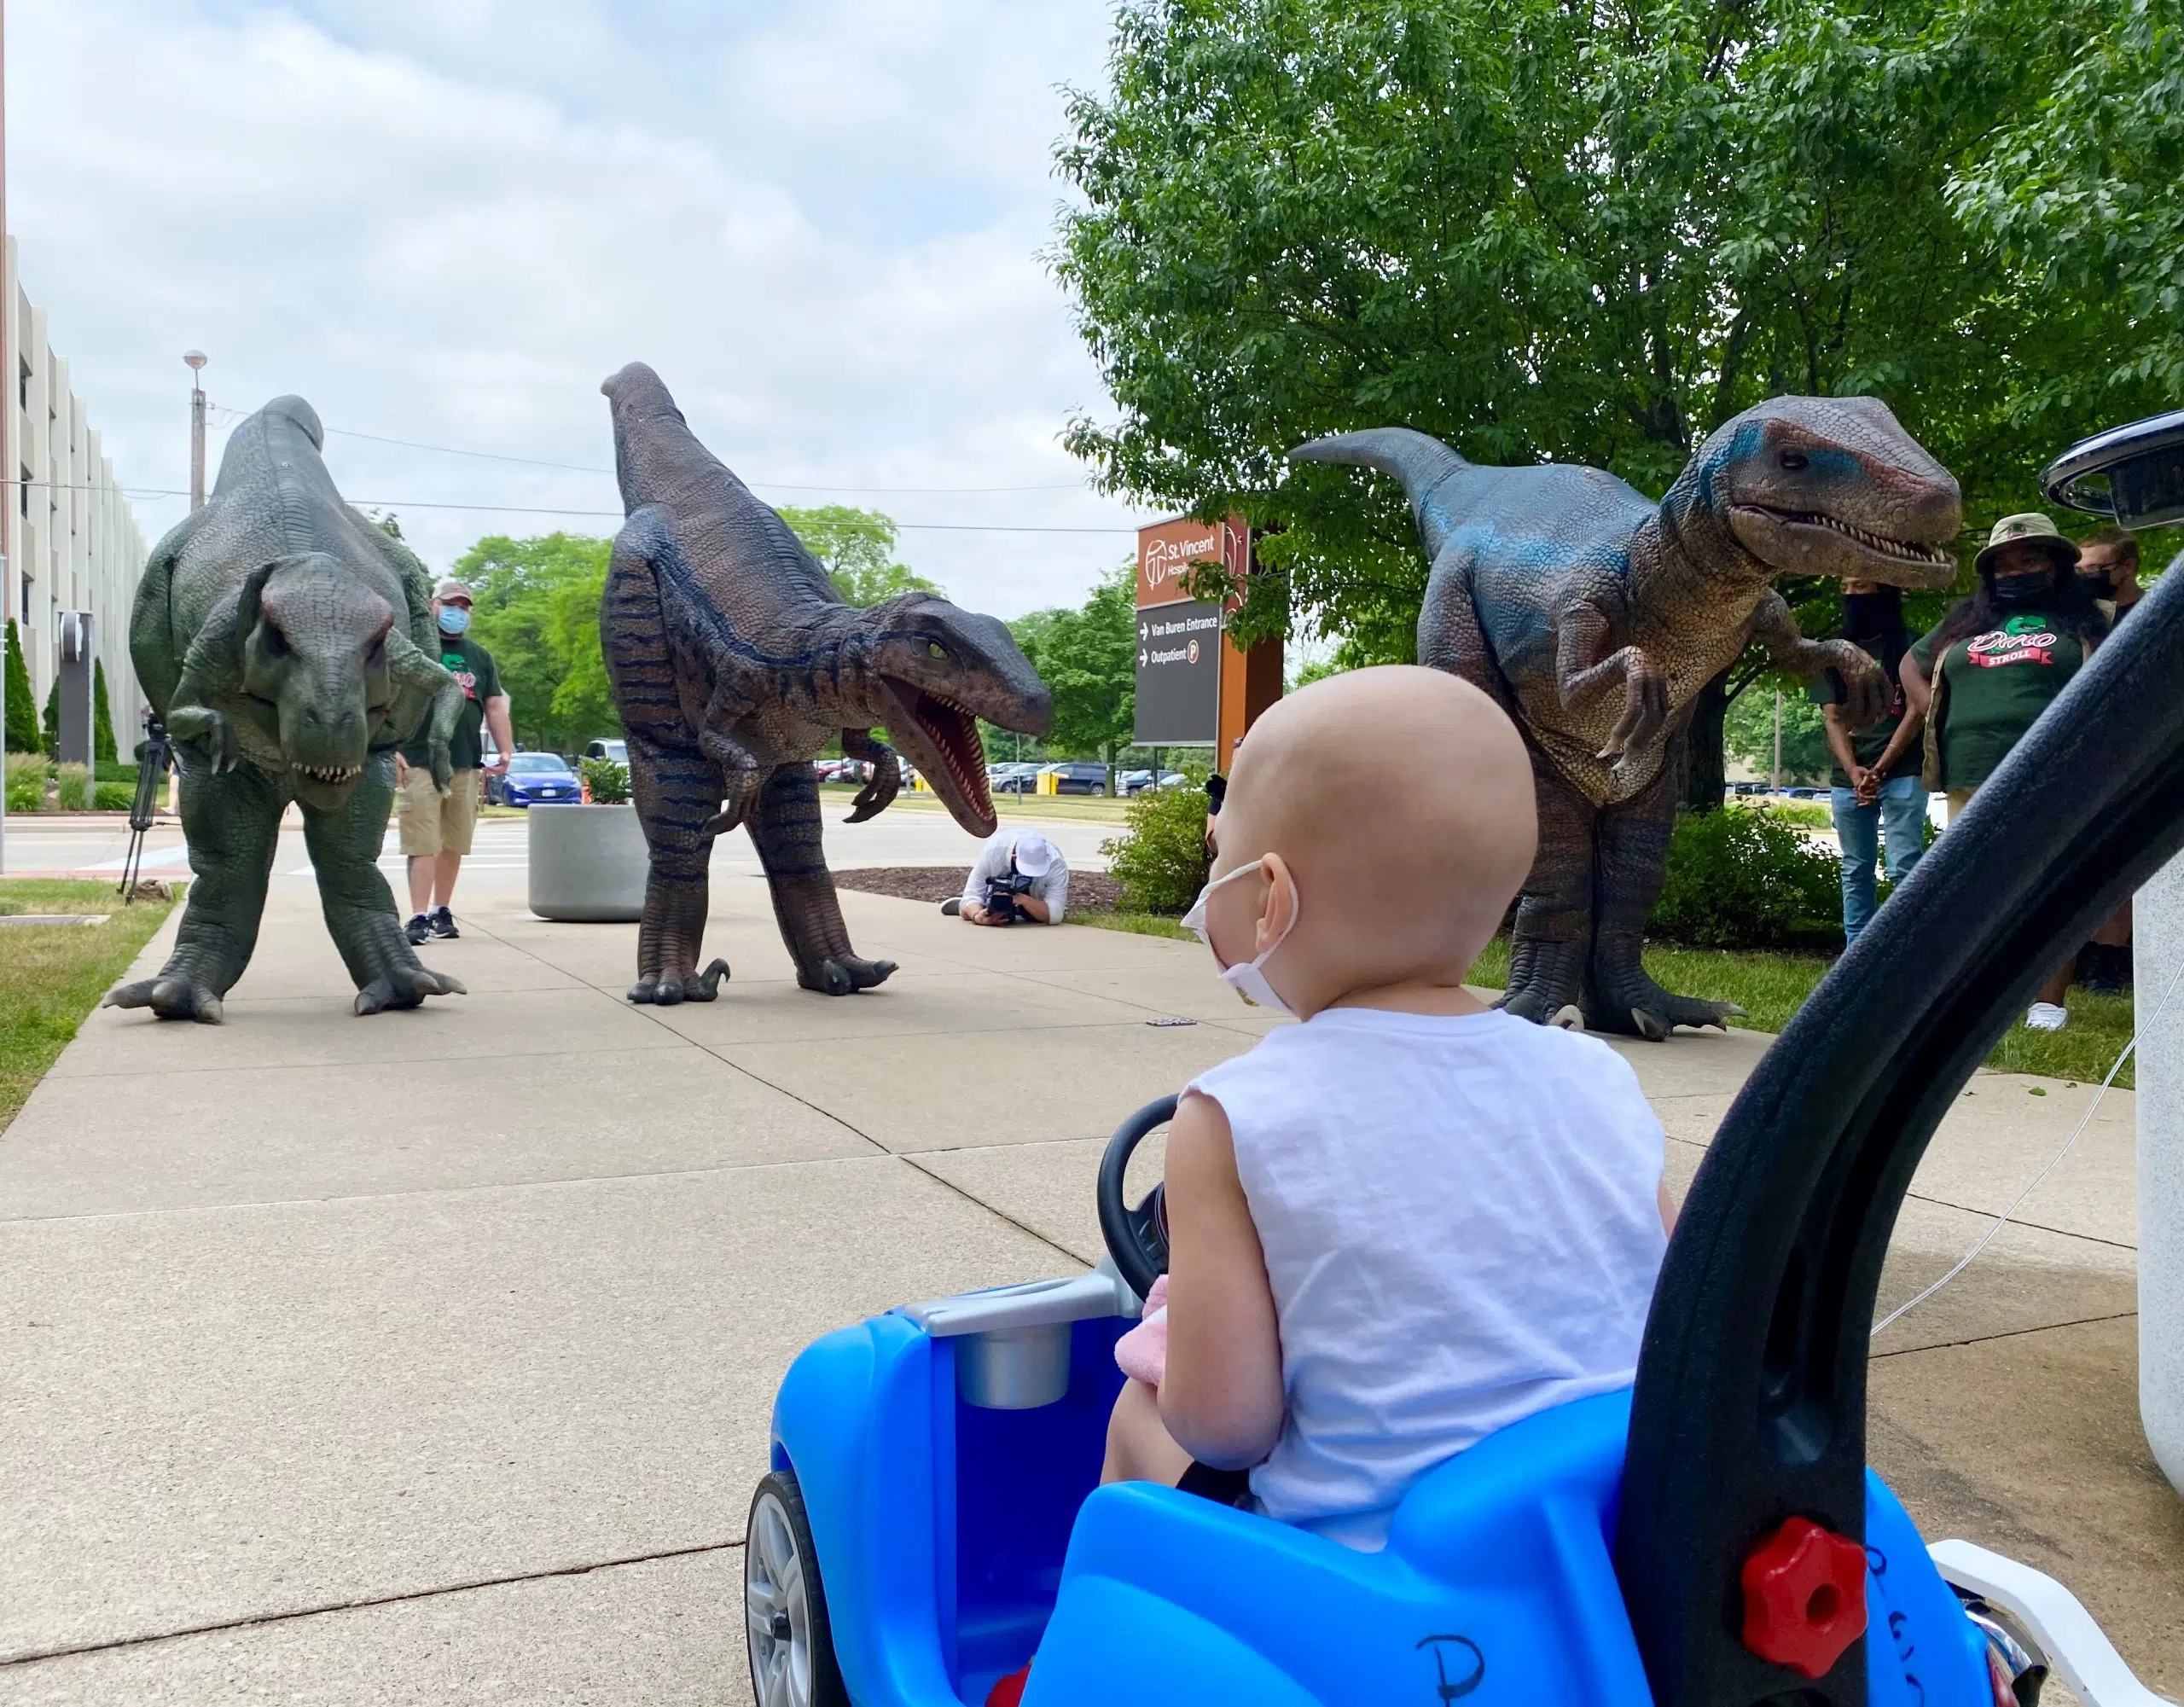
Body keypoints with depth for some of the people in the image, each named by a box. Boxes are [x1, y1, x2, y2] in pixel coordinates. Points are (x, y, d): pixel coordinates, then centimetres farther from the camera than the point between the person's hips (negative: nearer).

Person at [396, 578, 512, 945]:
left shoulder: (480, 657, 19)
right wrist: (392, 749, -10)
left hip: (466, 764, 4)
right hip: (420, 763, -4)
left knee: (454, 843, 8)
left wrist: (505, 751, 5)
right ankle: (419, 917, -10)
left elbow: (495, 707, 17)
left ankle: (441, 910, 19)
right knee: (422, 843, -8)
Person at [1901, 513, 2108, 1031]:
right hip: (1973, 783, 3)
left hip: (2055, 784, -3)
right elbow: (1911, 666, 27)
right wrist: (1935, 723, 13)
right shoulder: (1964, 622, 20)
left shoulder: (2081, 621, 11)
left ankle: (2049, 1003, 0)